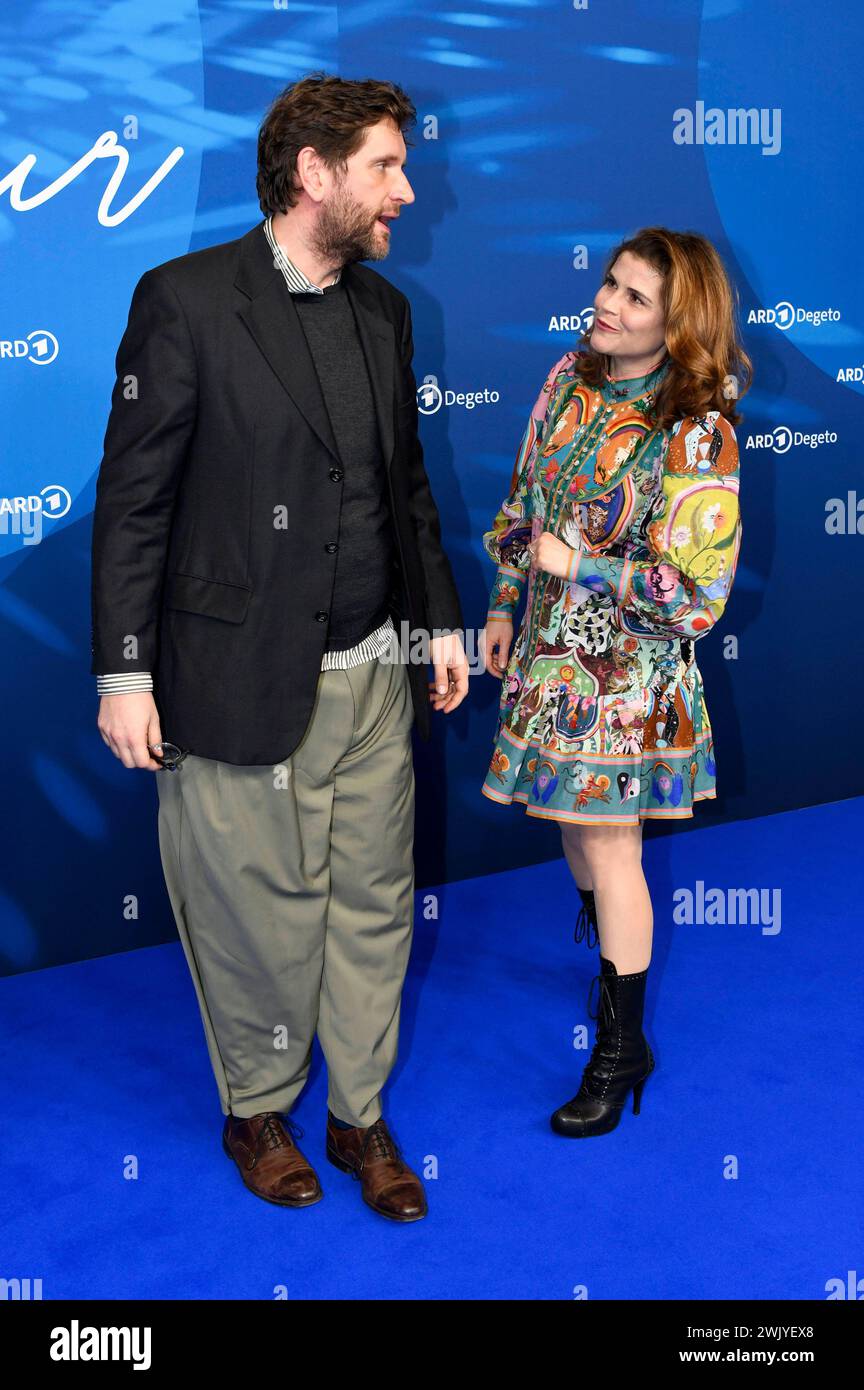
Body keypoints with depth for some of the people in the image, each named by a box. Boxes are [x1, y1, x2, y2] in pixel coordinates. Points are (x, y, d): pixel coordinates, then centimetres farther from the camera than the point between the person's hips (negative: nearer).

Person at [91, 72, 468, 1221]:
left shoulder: (383, 306, 10)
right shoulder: (186, 298, -8)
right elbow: (133, 500, -9)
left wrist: (441, 620, 16)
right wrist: (125, 673, -11)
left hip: (374, 679, 6)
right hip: (243, 685, -5)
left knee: (373, 906, 13)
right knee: (260, 918, 9)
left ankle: (362, 1116, 33)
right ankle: (258, 1112, 34)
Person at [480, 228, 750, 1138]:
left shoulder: (697, 434, -21)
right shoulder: (572, 377, 0)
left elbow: (696, 595, -22)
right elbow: (523, 500, 11)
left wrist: (579, 567, -20)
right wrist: (504, 606, 13)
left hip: (627, 669, -6)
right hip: (550, 647, 6)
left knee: (609, 848, 3)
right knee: (574, 823, 22)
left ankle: (622, 1048, 20)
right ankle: (610, 950, 51)